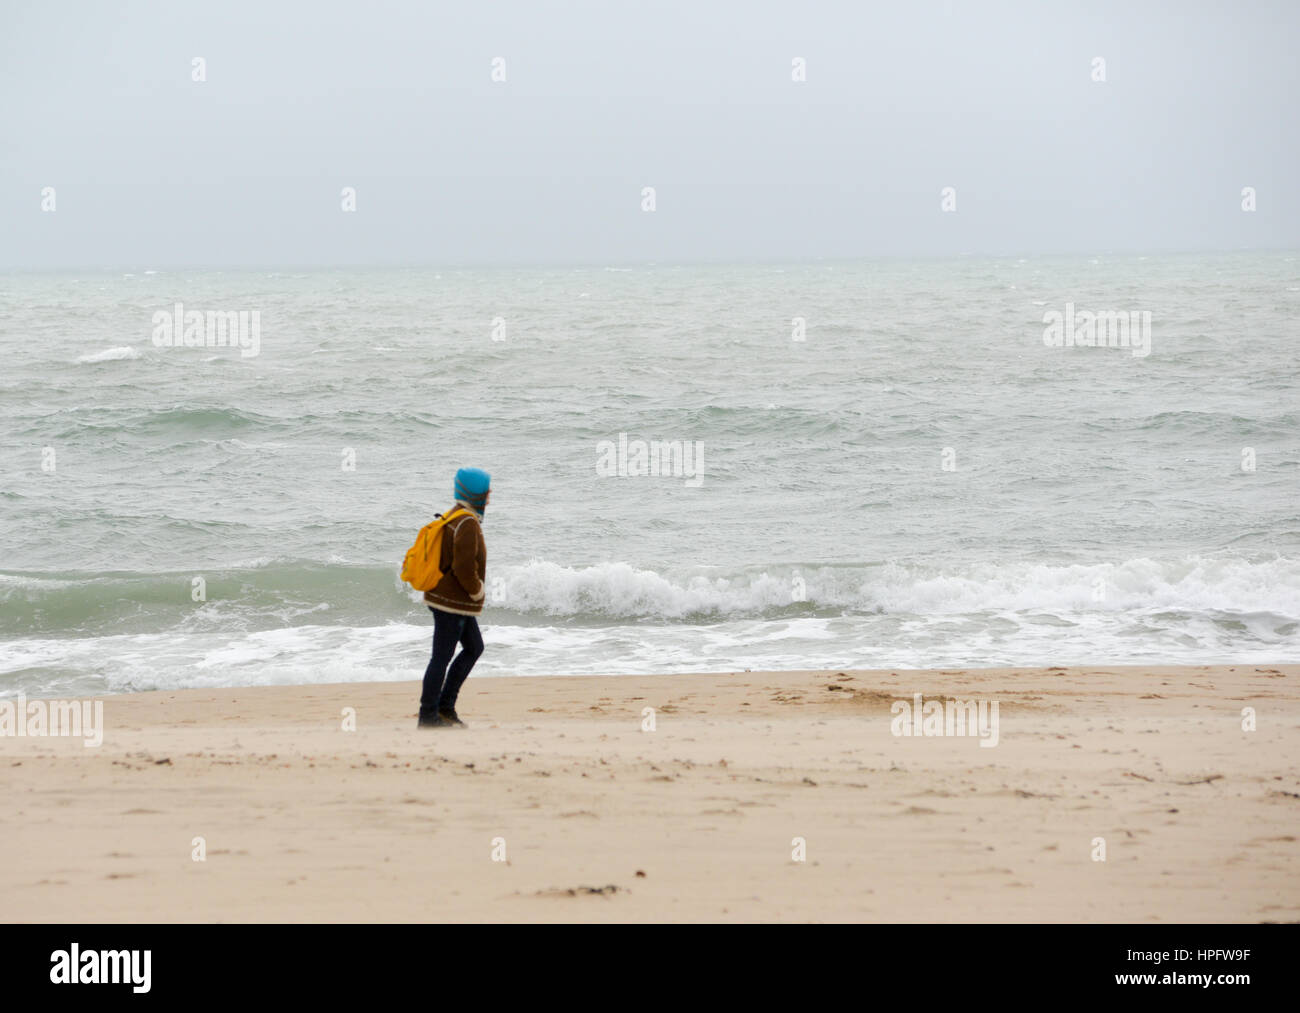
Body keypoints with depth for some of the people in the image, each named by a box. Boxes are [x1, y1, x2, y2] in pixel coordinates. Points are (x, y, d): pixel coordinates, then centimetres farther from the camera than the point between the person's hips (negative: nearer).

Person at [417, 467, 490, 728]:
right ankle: (428, 715, 3)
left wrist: (474, 593, 18)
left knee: (474, 648, 17)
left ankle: (445, 706, 18)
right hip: (452, 601, -10)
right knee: (442, 657, -3)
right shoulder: (467, 524, -20)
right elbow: (465, 567, -26)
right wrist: (477, 591, -10)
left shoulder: (455, 517, 12)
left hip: (456, 600, 10)